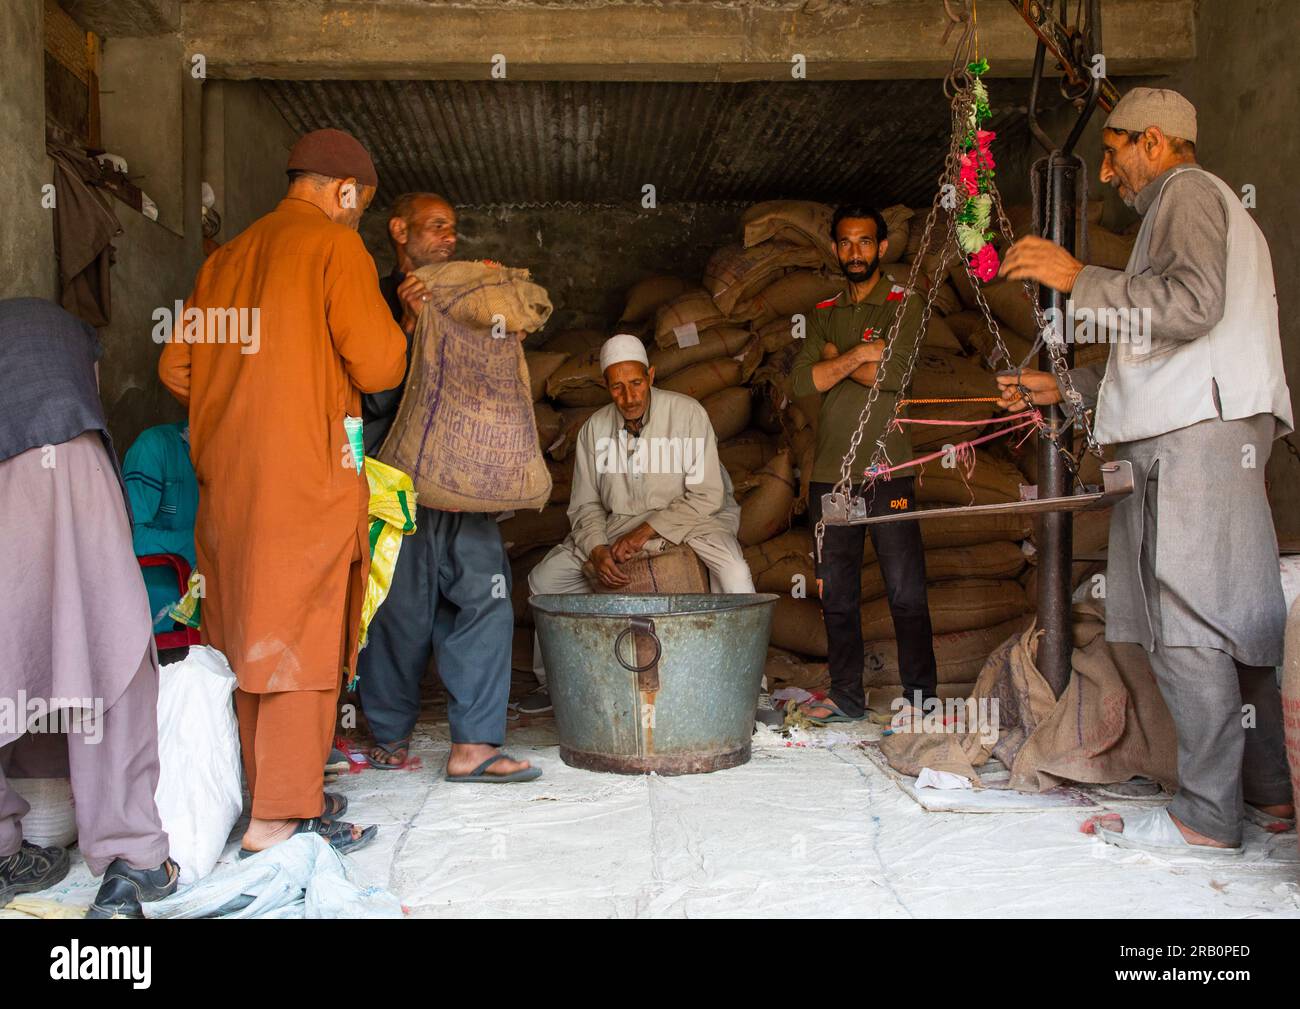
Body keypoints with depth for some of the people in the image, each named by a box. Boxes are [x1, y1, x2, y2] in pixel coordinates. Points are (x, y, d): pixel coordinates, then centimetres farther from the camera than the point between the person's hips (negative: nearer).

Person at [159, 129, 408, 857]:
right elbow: (378, 367, -10)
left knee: (248, 636, 12)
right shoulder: (337, 248, -5)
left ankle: (268, 789, 22)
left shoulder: (228, 257, 16)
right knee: (304, 638, -3)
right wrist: (391, 320, 9)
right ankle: (281, 815, -1)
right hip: (307, 474, -7)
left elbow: (177, 366, 15)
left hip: (226, 472, 7)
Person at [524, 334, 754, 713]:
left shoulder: (687, 413, -13)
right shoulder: (595, 429, -2)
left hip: (689, 516, -4)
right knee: (546, 578, -9)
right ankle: (553, 678, 11)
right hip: (619, 522, 4)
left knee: (733, 575, -34)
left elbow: (707, 496, -15)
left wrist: (646, 531, -24)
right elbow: (585, 505, 2)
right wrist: (598, 551, -19)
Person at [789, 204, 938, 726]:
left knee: (906, 591, -3)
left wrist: (835, 355, -3)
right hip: (830, 471, 5)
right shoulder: (823, 314, 16)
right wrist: (858, 355, -11)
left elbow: (895, 374, -14)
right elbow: (801, 381, 1)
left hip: (886, 469, -4)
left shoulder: (904, 305, 2)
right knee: (836, 593, 8)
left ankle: (919, 696, 7)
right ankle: (846, 696, 17)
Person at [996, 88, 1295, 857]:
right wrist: (1068, 387, 28)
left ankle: (1207, 816, -10)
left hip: (1200, 429, -10)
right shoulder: (1189, 206, 31)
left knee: (1190, 624, -12)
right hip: (1194, 427, 10)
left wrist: (1080, 279, -13)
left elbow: (1194, 303, -19)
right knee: (1233, 620, 9)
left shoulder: (1188, 191, 0)